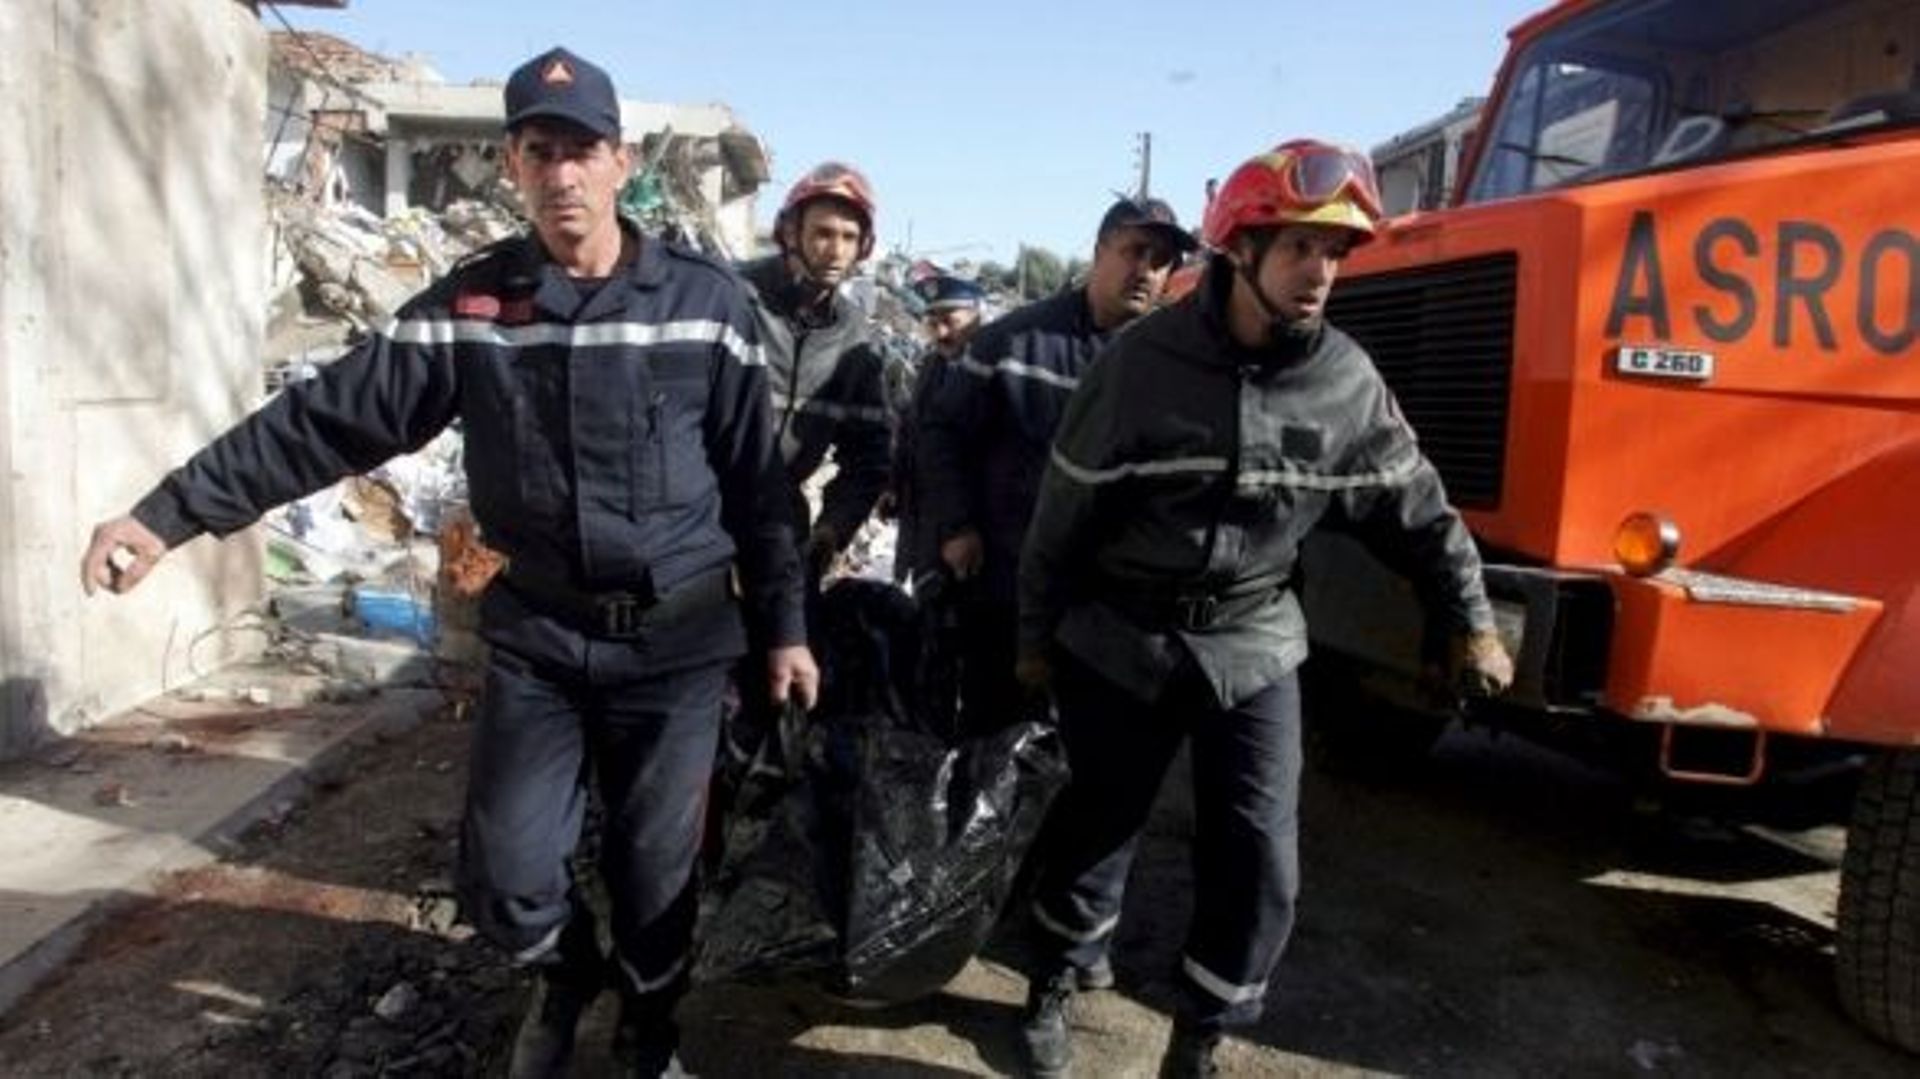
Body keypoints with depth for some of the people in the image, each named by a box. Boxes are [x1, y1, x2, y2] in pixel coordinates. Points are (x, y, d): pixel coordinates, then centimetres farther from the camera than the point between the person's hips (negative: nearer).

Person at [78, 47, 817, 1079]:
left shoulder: (705, 300, -5)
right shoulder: (468, 306, -1)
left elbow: (755, 477, -2)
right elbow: (328, 419, 0)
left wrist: (783, 625, 0)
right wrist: (168, 513, -4)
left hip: (676, 642, -1)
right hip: (536, 638, 2)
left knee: (655, 871, 9)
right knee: (503, 875, 3)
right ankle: (567, 970, 39)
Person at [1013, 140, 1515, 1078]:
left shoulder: (1347, 380, -5)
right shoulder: (1142, 363, -14)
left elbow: (1415, 507, 8)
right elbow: (1065, 512, -6)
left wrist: (1472, 623, 12)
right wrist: (1036, 637, 1)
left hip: (1254, 648, 3)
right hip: (1121, 639, -2)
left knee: (1260, 860, 0)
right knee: (1098, 823, 12)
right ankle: (1052, 986, 39)